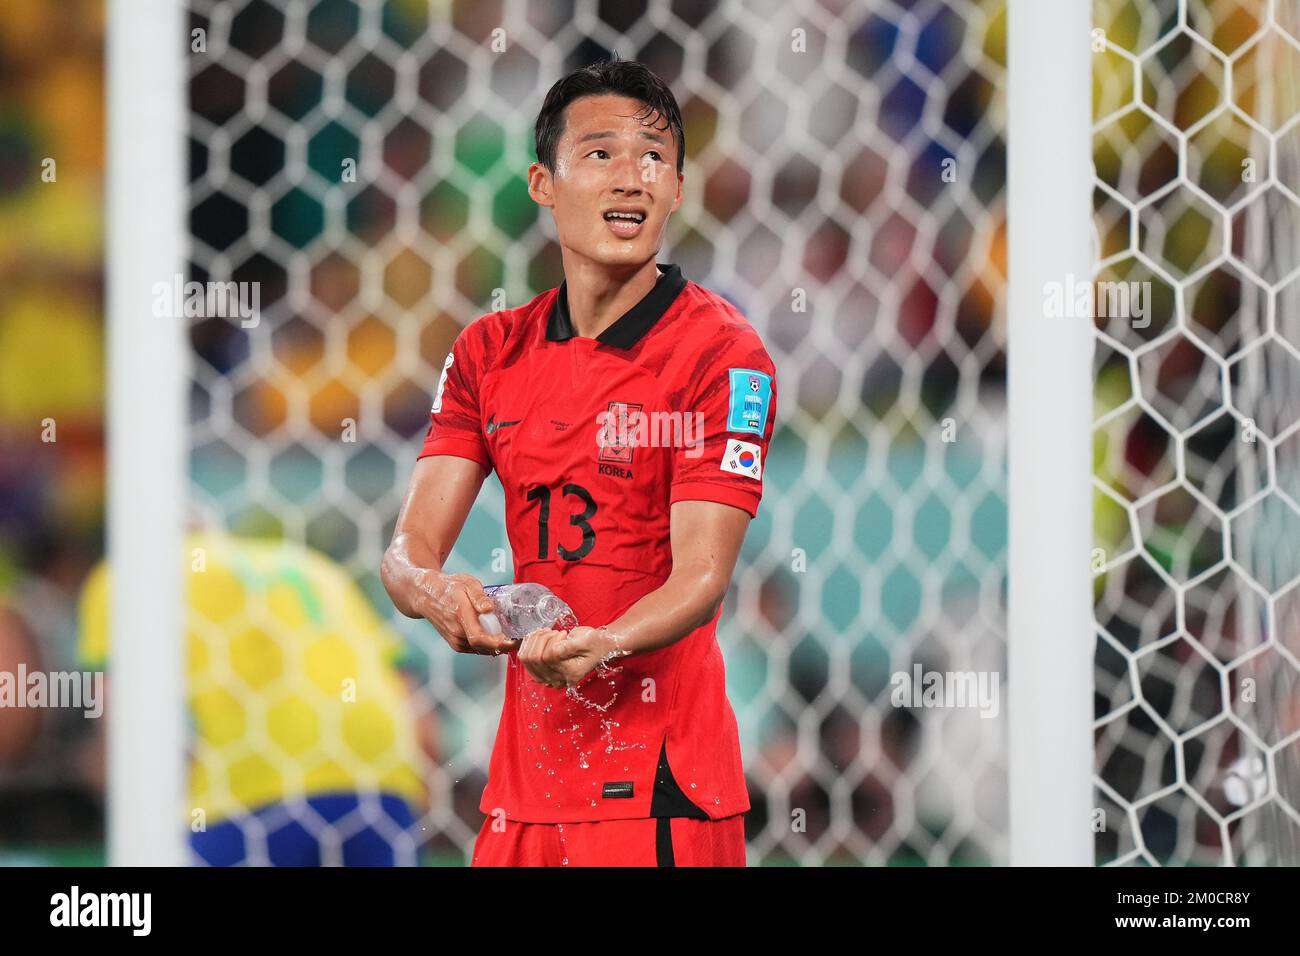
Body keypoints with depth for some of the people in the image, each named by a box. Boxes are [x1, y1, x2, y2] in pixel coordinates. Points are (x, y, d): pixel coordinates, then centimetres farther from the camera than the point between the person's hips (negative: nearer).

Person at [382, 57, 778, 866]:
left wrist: (601, 645, -36)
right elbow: (411, 547, 3)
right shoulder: (490, 352, 8)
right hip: (525, 781, 5)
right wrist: (439, 594, -22)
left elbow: (700, 576, -16)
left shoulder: (721, 353, -9)